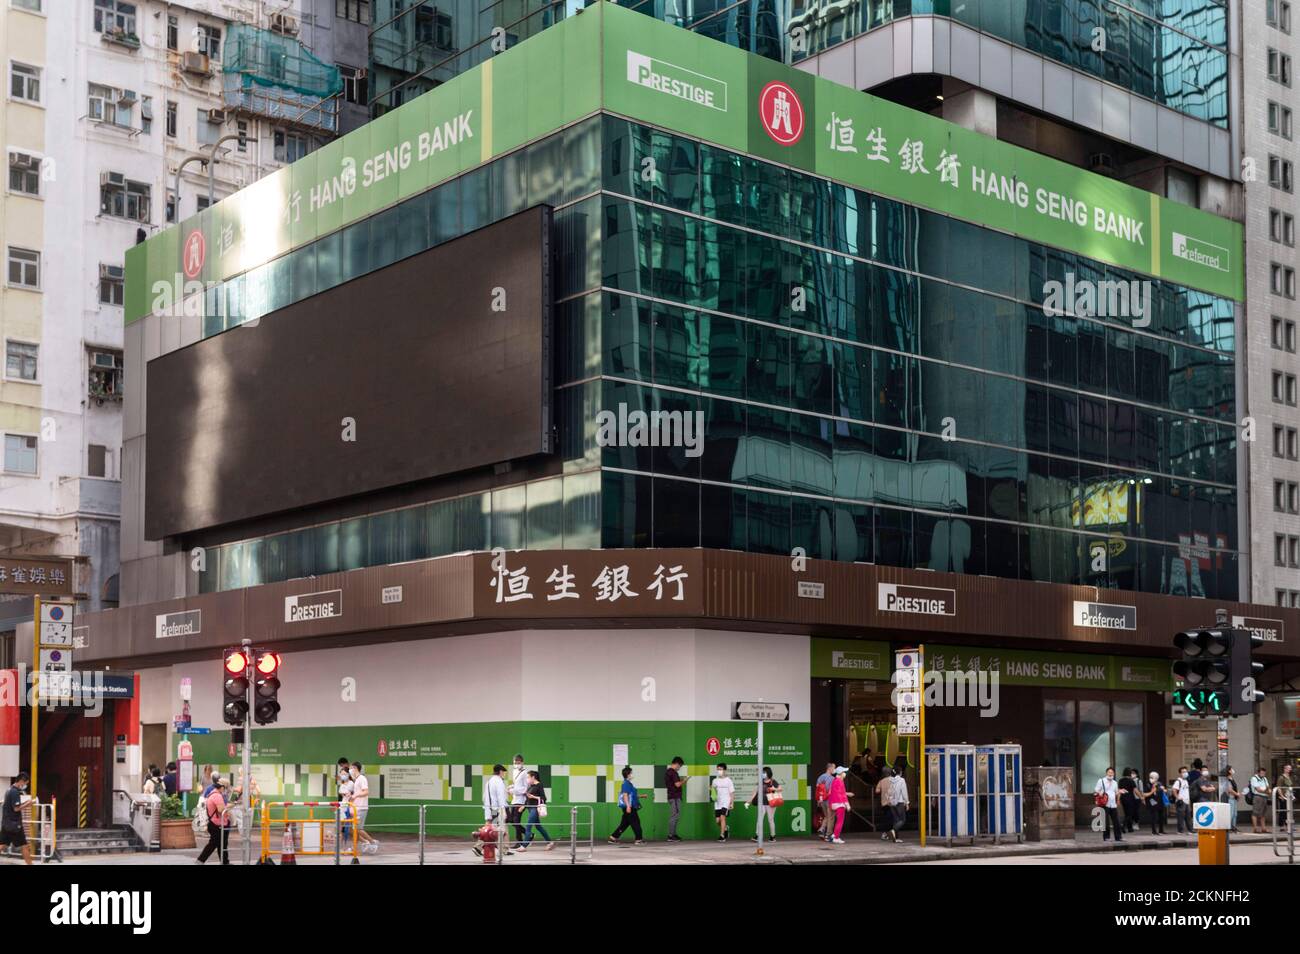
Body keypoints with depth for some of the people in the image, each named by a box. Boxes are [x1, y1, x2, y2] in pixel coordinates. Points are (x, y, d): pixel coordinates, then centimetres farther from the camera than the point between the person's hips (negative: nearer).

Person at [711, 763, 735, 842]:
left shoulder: (728, 781, -1)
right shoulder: (715, 780, 11)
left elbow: (732, 793, -1)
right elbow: (713, 791, 16)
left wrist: (732, 803, -9)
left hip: (726, 803, -5)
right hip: (717, 803, 5)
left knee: (722, 817, -20)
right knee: (717, 820, 3)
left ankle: (722, 835, -17)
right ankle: (725, 828, 34)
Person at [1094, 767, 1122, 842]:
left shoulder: (1115, 783, 18)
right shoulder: (1101, 781, 1)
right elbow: (1096, 791, -3)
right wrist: (1099, 793, -24)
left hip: (1113, 805, 5)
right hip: (1105, 805, -5)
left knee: (1116, 821, 3)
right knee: (1106, 822, -4)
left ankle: (1118, 837, 9)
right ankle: (1106, 837, 4)